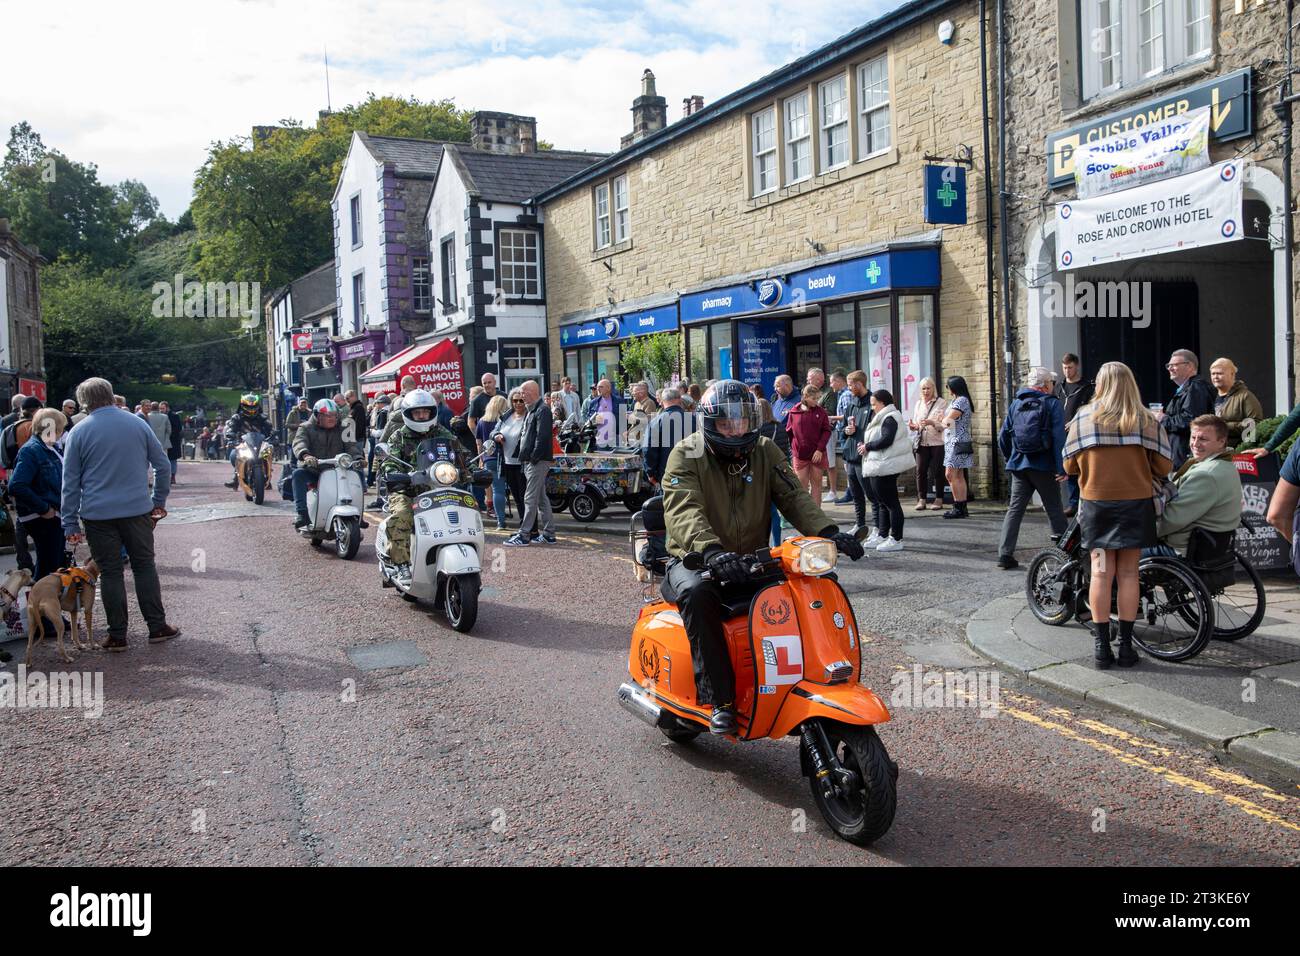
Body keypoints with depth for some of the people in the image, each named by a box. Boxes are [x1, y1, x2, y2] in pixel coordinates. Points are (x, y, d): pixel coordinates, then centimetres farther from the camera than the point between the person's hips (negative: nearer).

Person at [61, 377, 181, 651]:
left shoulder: (79, 432, -2)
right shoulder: (137, 424, 3)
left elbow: (70, 482, 0)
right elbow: (163, 466, 7)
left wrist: (70, 524, 5)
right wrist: (159, 503, 15)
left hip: (98, 515, -1)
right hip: (137, 510, 1)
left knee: (110, 573, 6)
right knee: (145, 566, 11)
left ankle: (117, 636, 10)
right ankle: (157, 627, 13)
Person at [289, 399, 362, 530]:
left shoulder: (343, 428, 10)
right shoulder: (307, 428, 3)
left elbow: (351, 445, -3)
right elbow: (299, 443, -16)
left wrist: (358, 458, -26)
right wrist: (305, 455, -39)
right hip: (313, 469, -1)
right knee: (298, 474, -31)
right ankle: (302, 513, -34)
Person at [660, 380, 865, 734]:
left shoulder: (765, 452, 6)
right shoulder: (687, 454, -9)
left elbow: (793, 496, -5)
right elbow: (682, 510, -26)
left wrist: (827, 531, -26)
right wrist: (712, 550, -46)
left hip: (751, 559, 4)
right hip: (695, 560, -4)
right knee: (699, 594, -37)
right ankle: (720, 698, -29)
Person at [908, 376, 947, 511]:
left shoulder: (941, 403, -2)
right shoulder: (918, 404, 14)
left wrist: (932, 423, -26)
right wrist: (913, 426, -4)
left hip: (937, 442, -4)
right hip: (921, 443, 4)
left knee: (937, 471, 0)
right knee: (920, 471, 0)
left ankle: (938, 499, 9)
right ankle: (922, 499, 6)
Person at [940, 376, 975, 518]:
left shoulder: (961, 401, -13)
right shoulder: (956, 401, 18)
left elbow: (947, 421, -16)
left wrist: (941, 421, 1)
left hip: (957, 443, -10)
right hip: (953, 443, 10)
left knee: (951, 475, -11)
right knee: (959, 477, 10)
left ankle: (958, 508, -9)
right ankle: (962, 508, 13)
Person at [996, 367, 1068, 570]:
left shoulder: (1016, 403, 9)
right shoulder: (1052, 404, -4)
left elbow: (1003, 436, 9)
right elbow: (1059, 438, -13)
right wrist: (1062, 468, -14)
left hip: (1018, 465, 4)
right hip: (1044, 467, -3)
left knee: (1015, 509, 6)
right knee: (1054, 510, 7)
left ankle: (1005, 554, -1)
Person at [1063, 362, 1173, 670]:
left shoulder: (1083, 417, -2)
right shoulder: (1146, 420, -2)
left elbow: (1069, 465, 2)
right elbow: (1164, 465, -3)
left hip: (1096, 503, 0)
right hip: (1136, 503, 0)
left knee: (1101, 572, 5)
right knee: (1128, 573, 6)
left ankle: (1101, 647, 6)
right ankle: (1126, 646, 10)